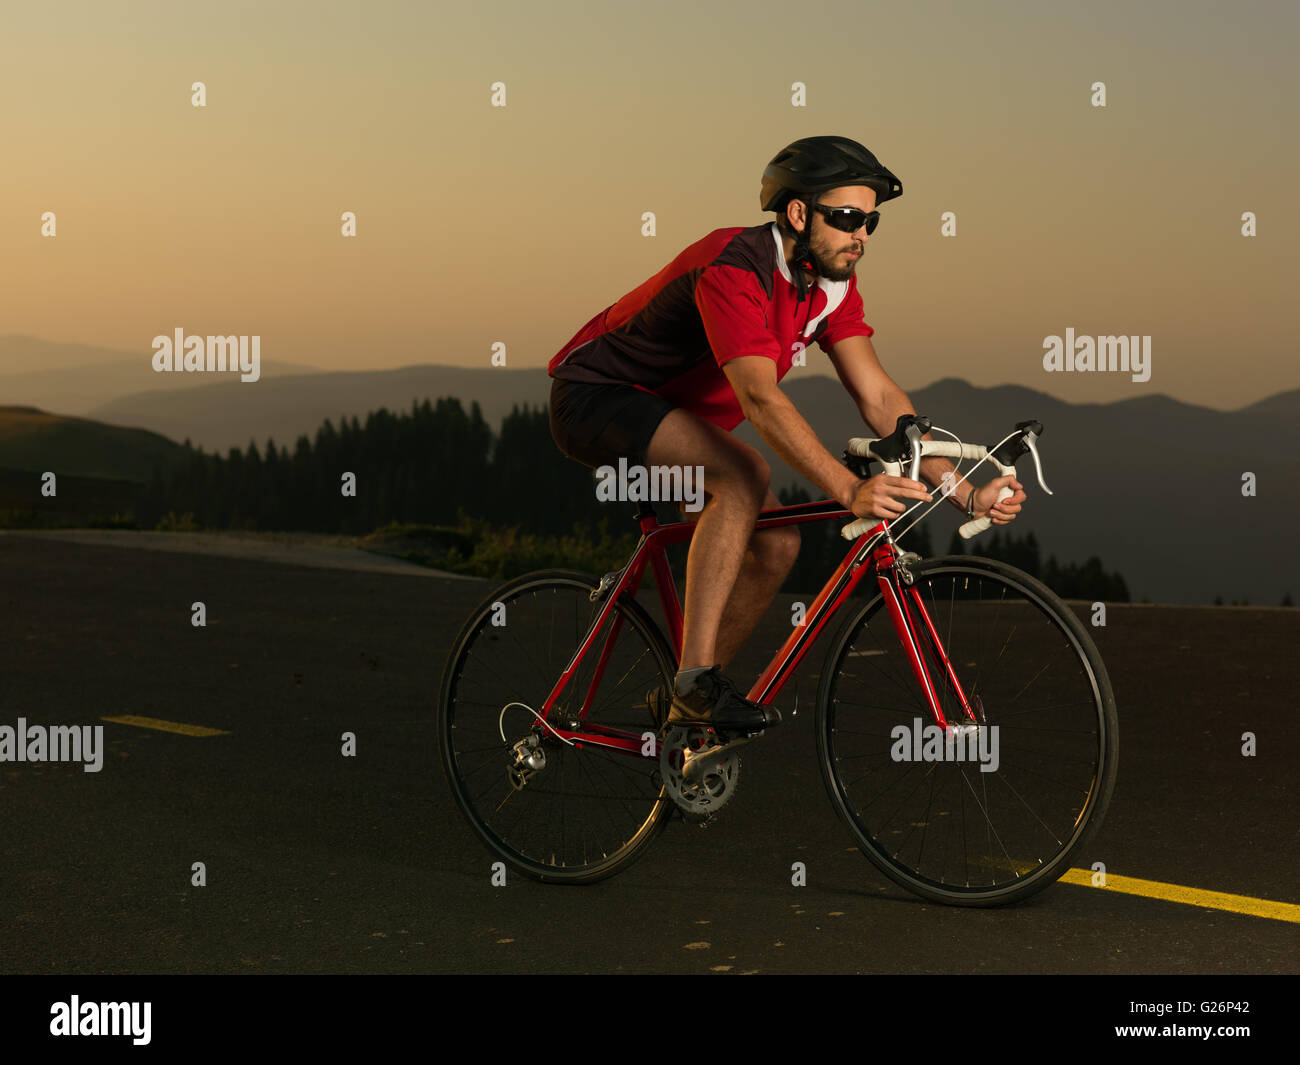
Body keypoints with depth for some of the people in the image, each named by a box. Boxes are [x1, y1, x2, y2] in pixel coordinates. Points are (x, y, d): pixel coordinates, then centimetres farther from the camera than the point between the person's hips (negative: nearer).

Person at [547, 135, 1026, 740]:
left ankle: (681, 704, 8)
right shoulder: (734, 269, -30)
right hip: (596, 397, -9)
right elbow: (760, 398, -41)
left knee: (776, 544, -5)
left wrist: (965, 495, -20)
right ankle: (697, 678, -28)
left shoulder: (831, 284, -4)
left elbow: (879, 398, -9)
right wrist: (850, 491, -51)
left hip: (674, 415, 9)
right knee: (744, 474, -32)